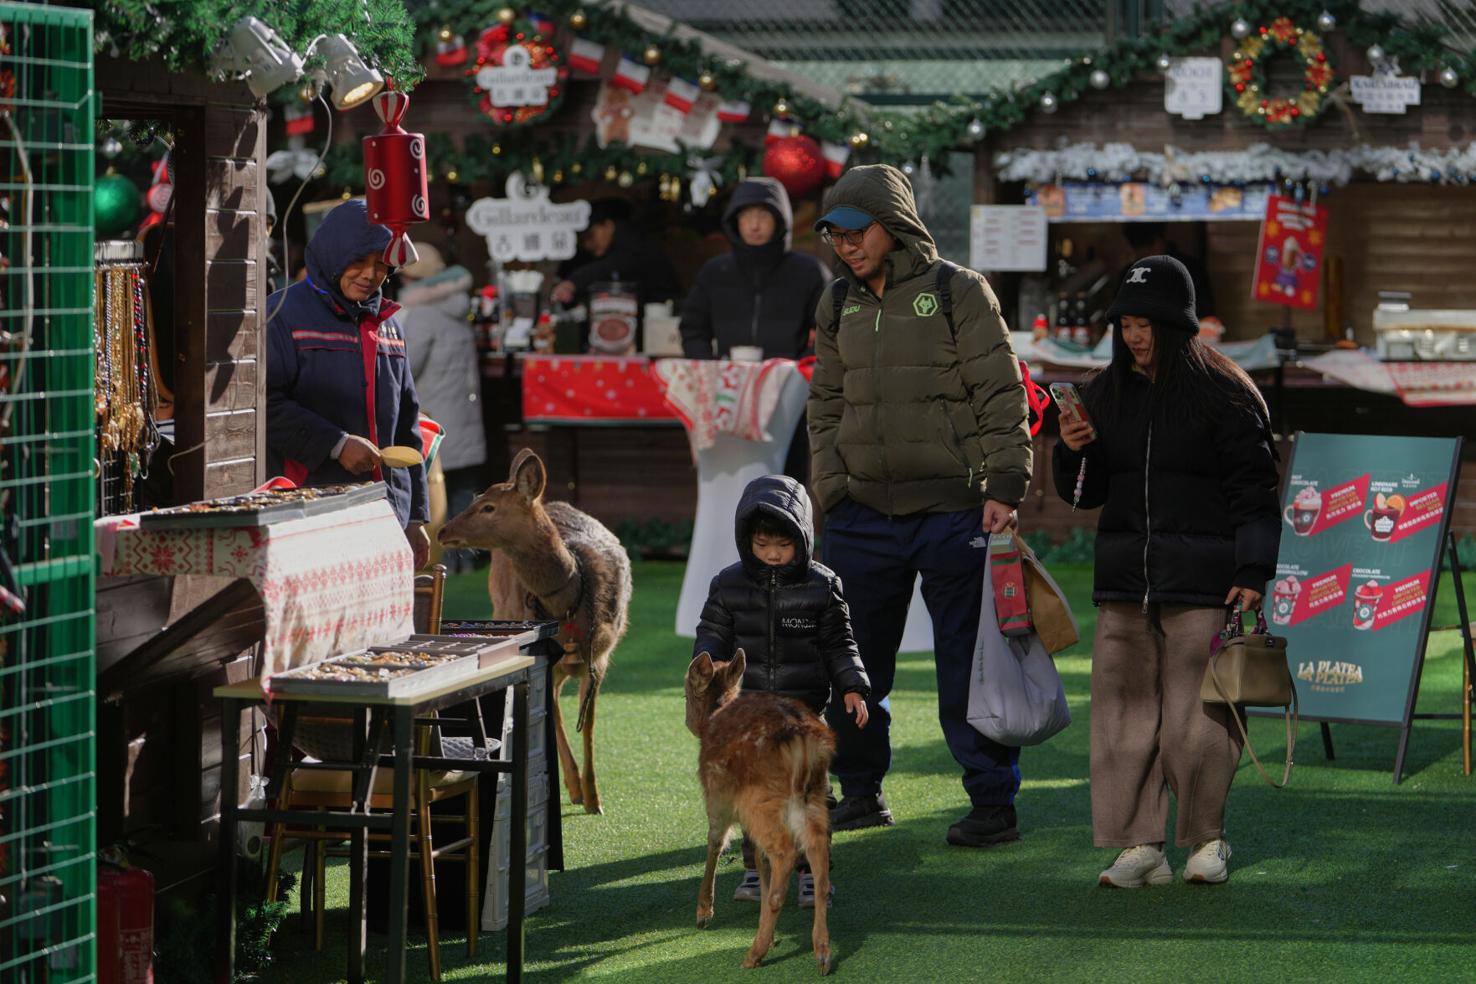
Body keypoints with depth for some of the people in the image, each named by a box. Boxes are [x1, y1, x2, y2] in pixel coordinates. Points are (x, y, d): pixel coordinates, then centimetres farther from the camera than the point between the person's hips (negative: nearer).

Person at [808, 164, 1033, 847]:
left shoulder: (957, 293, -2)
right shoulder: (838, 307, 13)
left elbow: (1002, 398, -4)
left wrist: (1003, 490, -12)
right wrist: (832, 489, 6)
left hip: (952, 510, -5)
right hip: (864, 513, 5)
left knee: (967, 663, -3)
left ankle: (993, 803, 4)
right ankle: (861, 794, 24)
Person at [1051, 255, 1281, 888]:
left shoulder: (1223, 394, -3)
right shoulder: (1107, 393, 13)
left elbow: (1253, 490, -3)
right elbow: (1084, 495, 18)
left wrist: (1253, 572, -11)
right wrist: (1075, 452, -3)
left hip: (1202, 583, -5)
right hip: (1124, 581, 5)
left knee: (1198, 717, -5)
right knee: (1125, 710, 0)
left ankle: (1208, 838, 13)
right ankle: (1140, 845, 5)